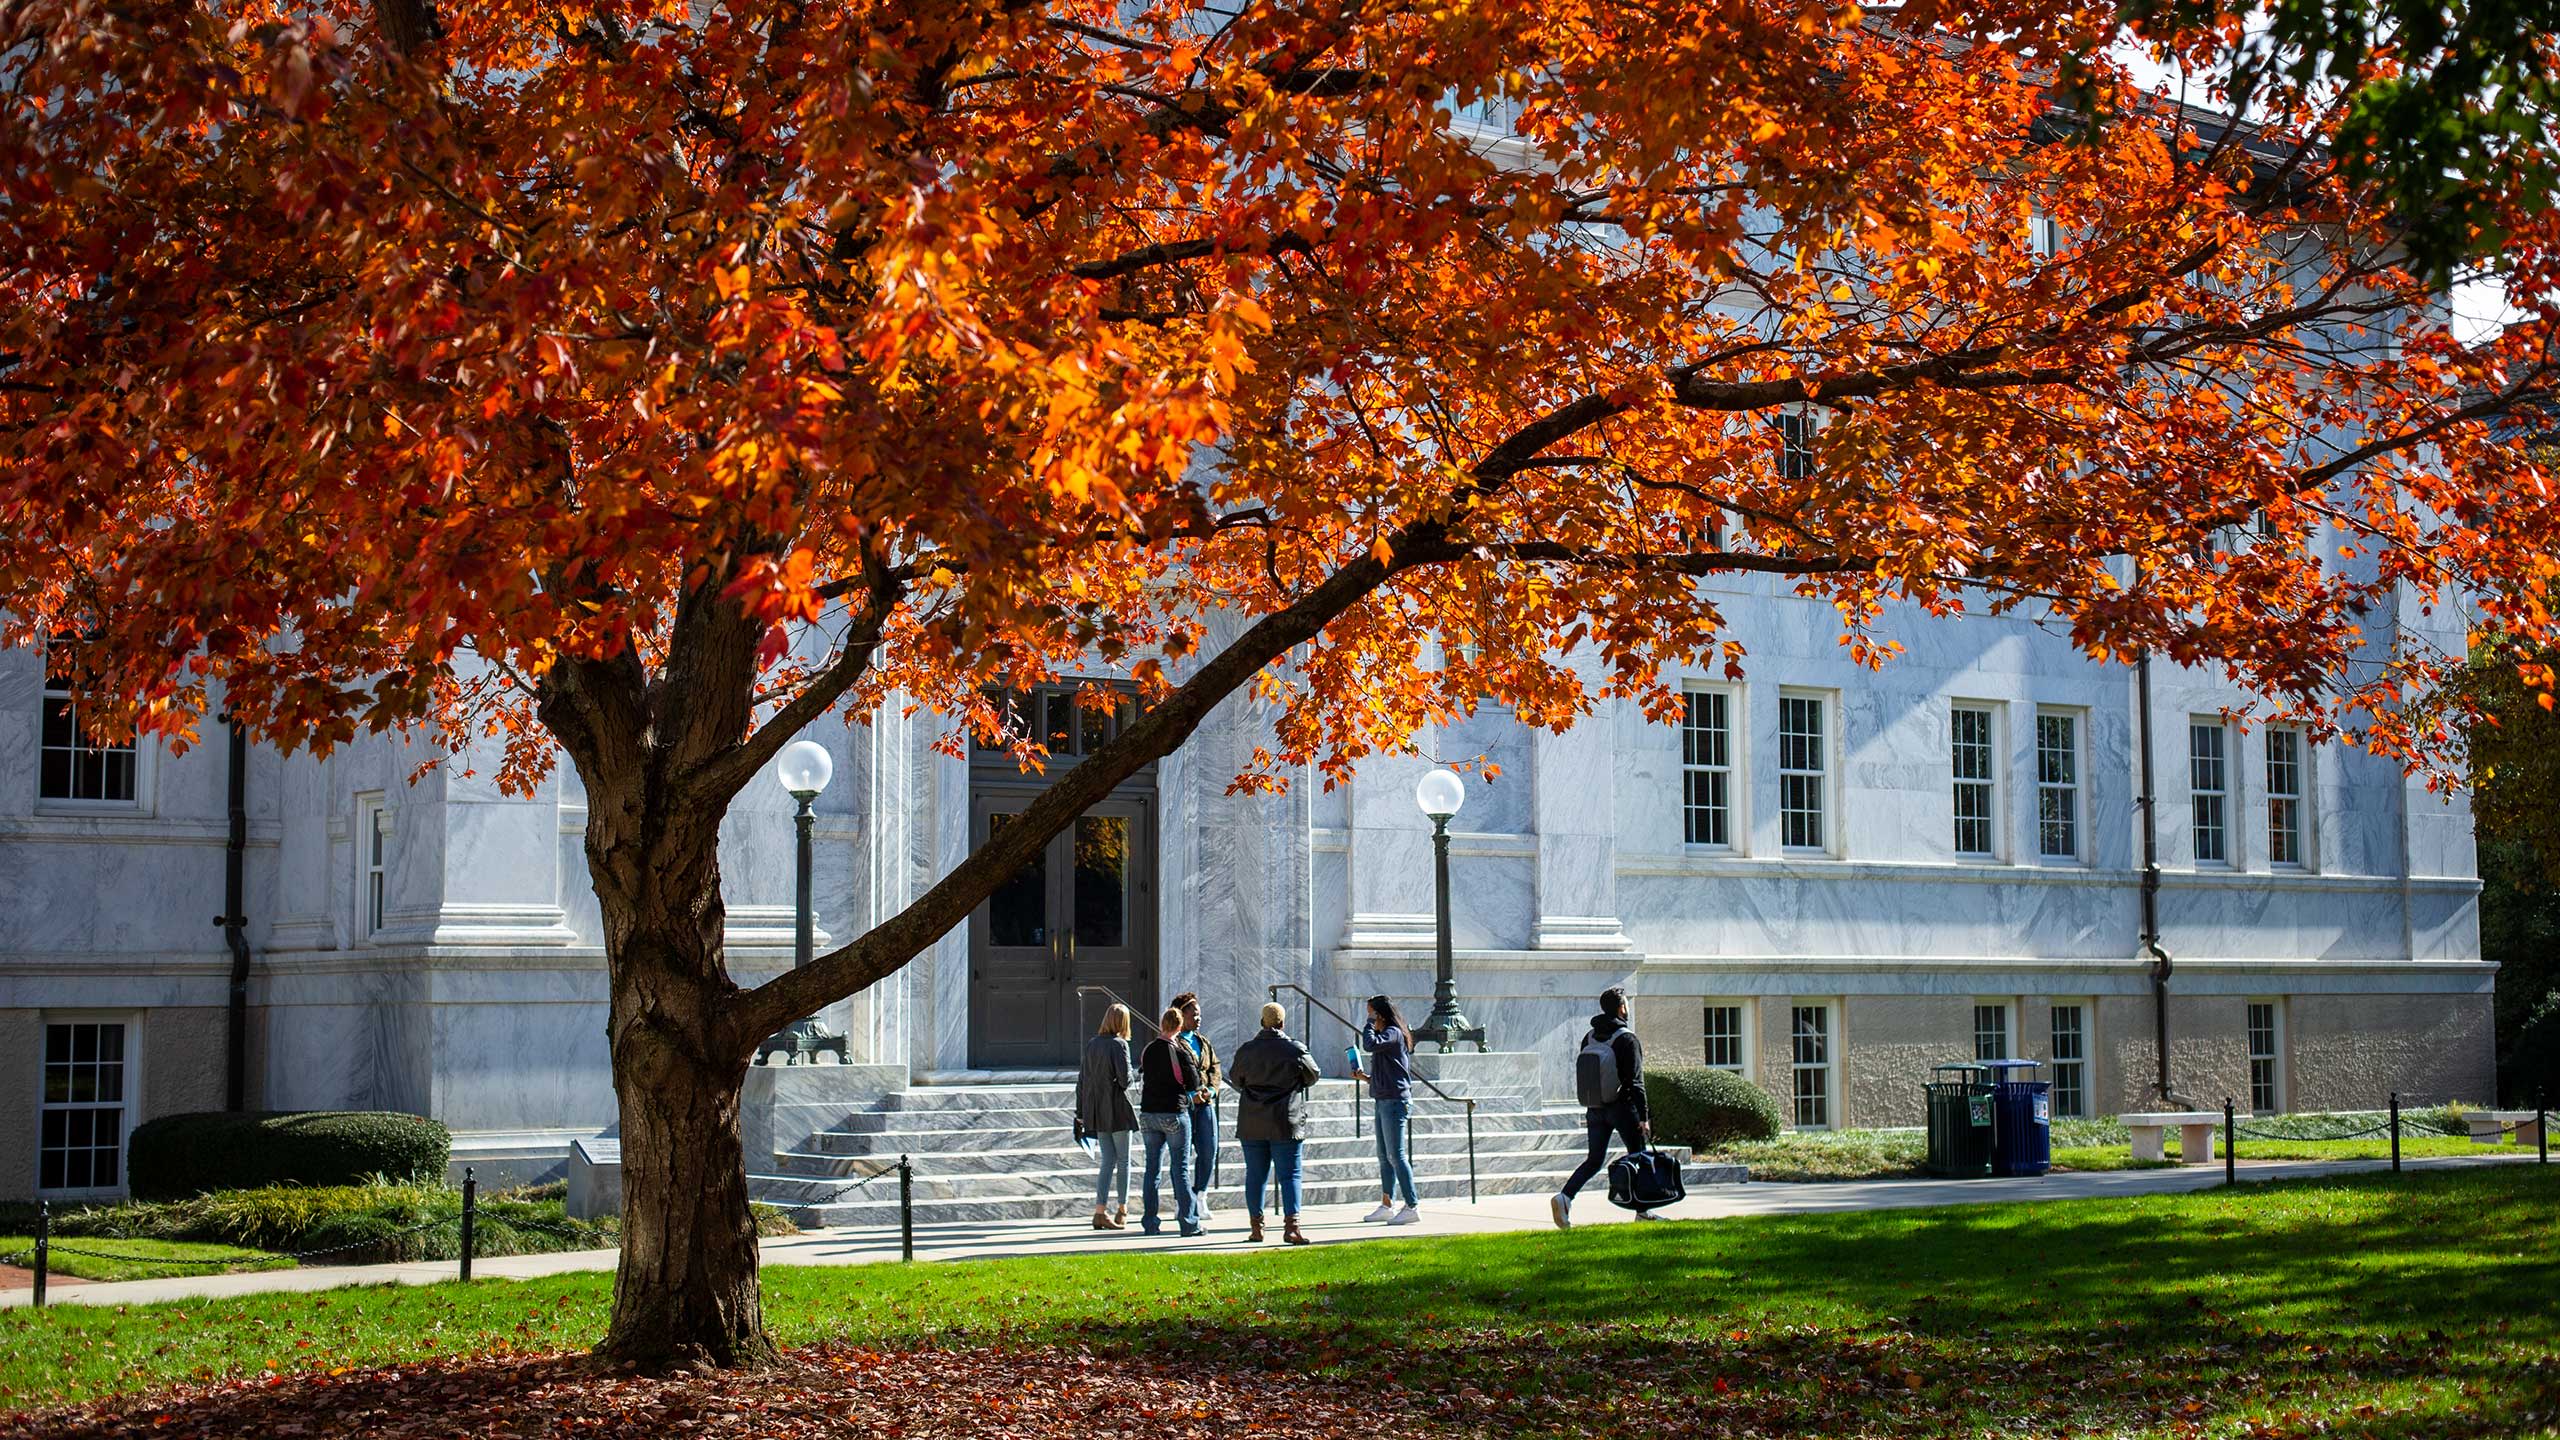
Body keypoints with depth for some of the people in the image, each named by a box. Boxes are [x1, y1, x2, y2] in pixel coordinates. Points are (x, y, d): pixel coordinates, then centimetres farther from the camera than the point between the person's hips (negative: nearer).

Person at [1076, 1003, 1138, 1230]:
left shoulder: (1091, 1045, 6)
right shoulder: (1119, 1044, -12)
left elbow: (1082, 1079, 9)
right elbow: (1125, 1078, -19)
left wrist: (1080, 1112, 14)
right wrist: (1126, 1081, 5)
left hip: (1096, 1111, 6)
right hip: (1117, 1109, -6)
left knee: (1108, 1161, 10)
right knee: (1123, 1161, 8)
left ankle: (1100, 1212, 2)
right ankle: (1122, 1211, 16)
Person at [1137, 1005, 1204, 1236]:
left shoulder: (1148, 1050, 4)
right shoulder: (1179, 1052, -12)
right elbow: (1194, 1083, -7)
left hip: (1148, 1113, 5)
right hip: (1174, 1113, -5)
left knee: (1152, 1167, 10)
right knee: (1181, 1169, -1)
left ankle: (1150, 1222, 9)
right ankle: (1188, 1222, -4)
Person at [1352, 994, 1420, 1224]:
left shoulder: (1394, 1033, -10)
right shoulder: (1386, 1035, 19)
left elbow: (1370, 1044, -28)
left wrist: (1370, 1024, -13)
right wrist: (1366, 1077, 12)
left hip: (1394, 1101, -10)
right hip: (1382, 1101, 10)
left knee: (1396, 1155, -11)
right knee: (1384, 1156, 15)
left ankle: (1412, 1207, -11)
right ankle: (1386, 1206, 22)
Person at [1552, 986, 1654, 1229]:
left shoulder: (1589, 1037, 10)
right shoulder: (1627, 1038, -11)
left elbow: (1582, 1076, 15)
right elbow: (1636, 1081, -15)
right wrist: (1643, 1116, -14)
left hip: (1595, 1109, 6)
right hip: (1622, 1107, -6)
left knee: (1594, 1159, 9)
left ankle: (1565, 1196, -11)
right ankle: (1642, 1211, 13)